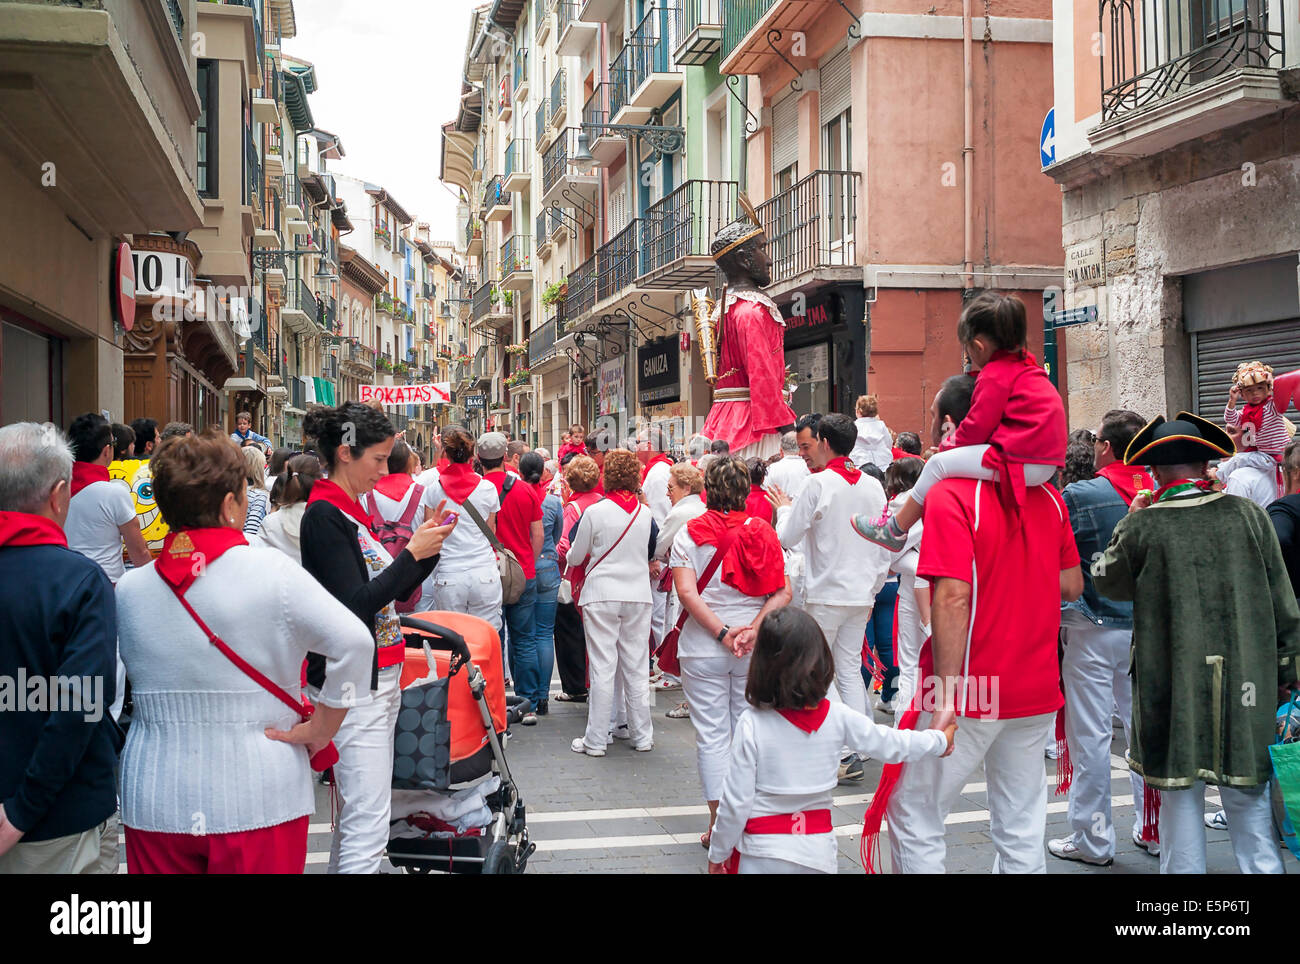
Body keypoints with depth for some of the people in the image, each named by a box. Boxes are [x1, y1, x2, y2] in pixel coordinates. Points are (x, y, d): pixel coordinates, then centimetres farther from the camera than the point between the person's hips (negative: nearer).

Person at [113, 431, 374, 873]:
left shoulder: (127, 590, -1)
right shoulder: (271, 572, -13)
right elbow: (353, 642, -19)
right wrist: (320, 730, -9)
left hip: (155, 803, 4)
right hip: (258, 800, -3)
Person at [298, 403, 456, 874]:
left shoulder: (352, 512, 13)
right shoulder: (324, 515, -14)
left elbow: (390, 592, 16)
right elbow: (356, 605, -21)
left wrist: (428, 544, 5)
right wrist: (413, 552, -16)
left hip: (378, 679, 10)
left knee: (355, 812, 15)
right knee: (367, 823, -9)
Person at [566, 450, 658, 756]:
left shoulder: (594, 512, -10)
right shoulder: (646, 513, 0)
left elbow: (575, 557, 0)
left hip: (602, 596, -3)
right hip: (639, 595, 3)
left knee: (602, 669, 0)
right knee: (636, 668, 11)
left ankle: (596, 740, 4)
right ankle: (642, 736, 18)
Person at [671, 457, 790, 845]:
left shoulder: (689, 533, -5)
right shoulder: (763, 532, -1)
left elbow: (686, 591, -15)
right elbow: (782, 593, -8)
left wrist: (723, 633, -15)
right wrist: (751, 631, -14)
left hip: (703, 649, -1)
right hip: (756, 650, 2)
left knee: (712, 735, 6)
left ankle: (718, 824, 8)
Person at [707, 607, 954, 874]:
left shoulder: (752, 724, -14)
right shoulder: (838, 717, -6)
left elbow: (736, 801, -10)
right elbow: (889, 744, 8)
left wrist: (718, 853, 5)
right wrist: (939, 741, 27)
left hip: (764, 856, -3)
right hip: (819, 850, 3)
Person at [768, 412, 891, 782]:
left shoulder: (818, 484, -12)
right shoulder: (873, 486, 5)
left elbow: (787, 537, -8)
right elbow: (885, 547, 9)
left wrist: (784, 508, 12)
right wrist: (872, 590, 18)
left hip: (825, 595, -6)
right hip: (860, 595, 6)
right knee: (850, 670, 11)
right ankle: (856, 748, 10)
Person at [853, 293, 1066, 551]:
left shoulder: (995, 375, -11)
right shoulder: (1026, 364, 19)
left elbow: (978, 427, -12)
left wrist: (952, 444, 7)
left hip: (1019, 463, -11)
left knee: (939, 463, -4)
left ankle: (896, 530, 6)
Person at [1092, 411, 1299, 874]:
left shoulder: (1142, 526, -9)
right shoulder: (1247, 514, -3)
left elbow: (1106, 580, 9)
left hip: (1173, 686, -2)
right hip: (1246, 682, 2)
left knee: (1180, 797, 9)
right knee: (1248, 799, 12)